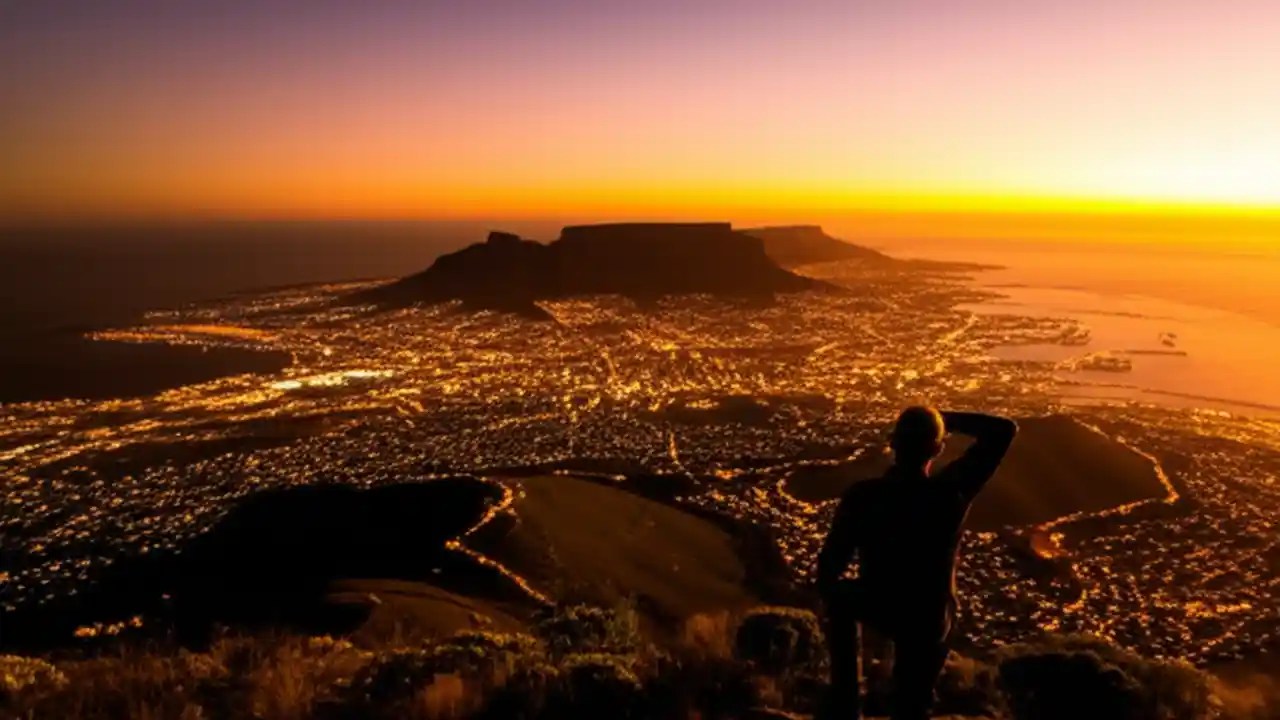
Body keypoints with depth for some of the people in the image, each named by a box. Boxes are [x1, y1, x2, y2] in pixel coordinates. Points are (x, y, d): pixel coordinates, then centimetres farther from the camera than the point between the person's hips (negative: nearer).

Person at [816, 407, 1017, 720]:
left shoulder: (861, 496, -24)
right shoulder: (951, 492, -25)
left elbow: (829, 565, -13)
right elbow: (1004, 431, -13)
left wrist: (829, 594, 8)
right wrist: (948, 420, -13)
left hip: (877, 608, 0)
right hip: (929, 620, 1)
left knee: (839, 595, 33)